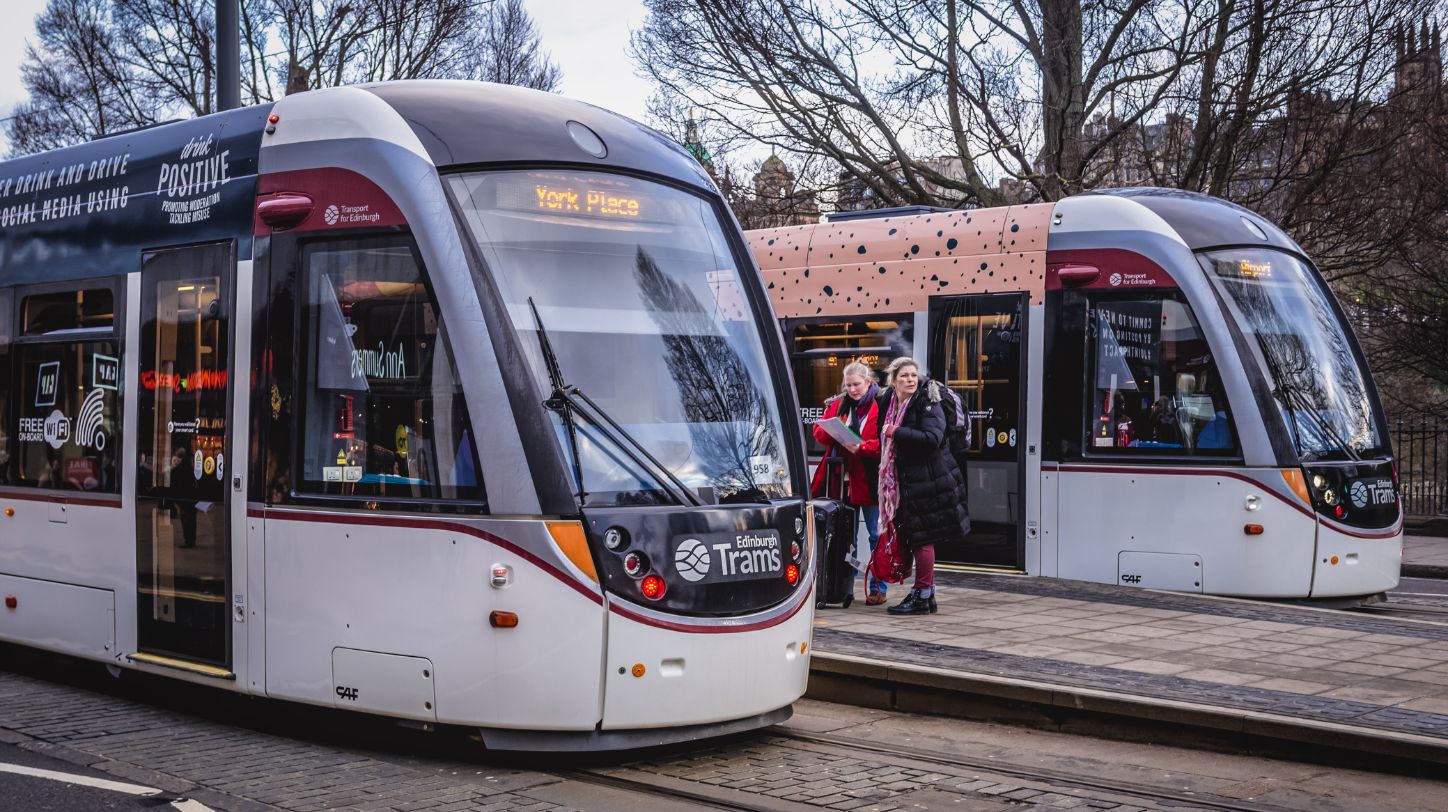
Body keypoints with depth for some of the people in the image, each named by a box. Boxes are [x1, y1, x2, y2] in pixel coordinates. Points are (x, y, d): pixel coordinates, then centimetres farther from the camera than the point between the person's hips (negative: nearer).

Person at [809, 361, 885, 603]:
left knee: (877, 535, 1)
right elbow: (819, 431, 11)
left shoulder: (880, 406, -7)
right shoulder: (837, 404, 12)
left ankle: (877, 587, 9)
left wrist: (861, 447, -24)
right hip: (842, 480, 5)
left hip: (869, 481, -5)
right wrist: (834, 434, -10)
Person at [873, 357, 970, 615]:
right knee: (914, 537, 12)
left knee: (922, 538, -5)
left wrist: (898, 433, -21)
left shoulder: (927, 403, -10)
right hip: (905, 482, 8)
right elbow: (885, 443, 22)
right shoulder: (889, 403, 11)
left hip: (928, 480, -8)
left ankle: (921, 596, 1)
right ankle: (927, 594, 21)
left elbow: (932, 438, -24)